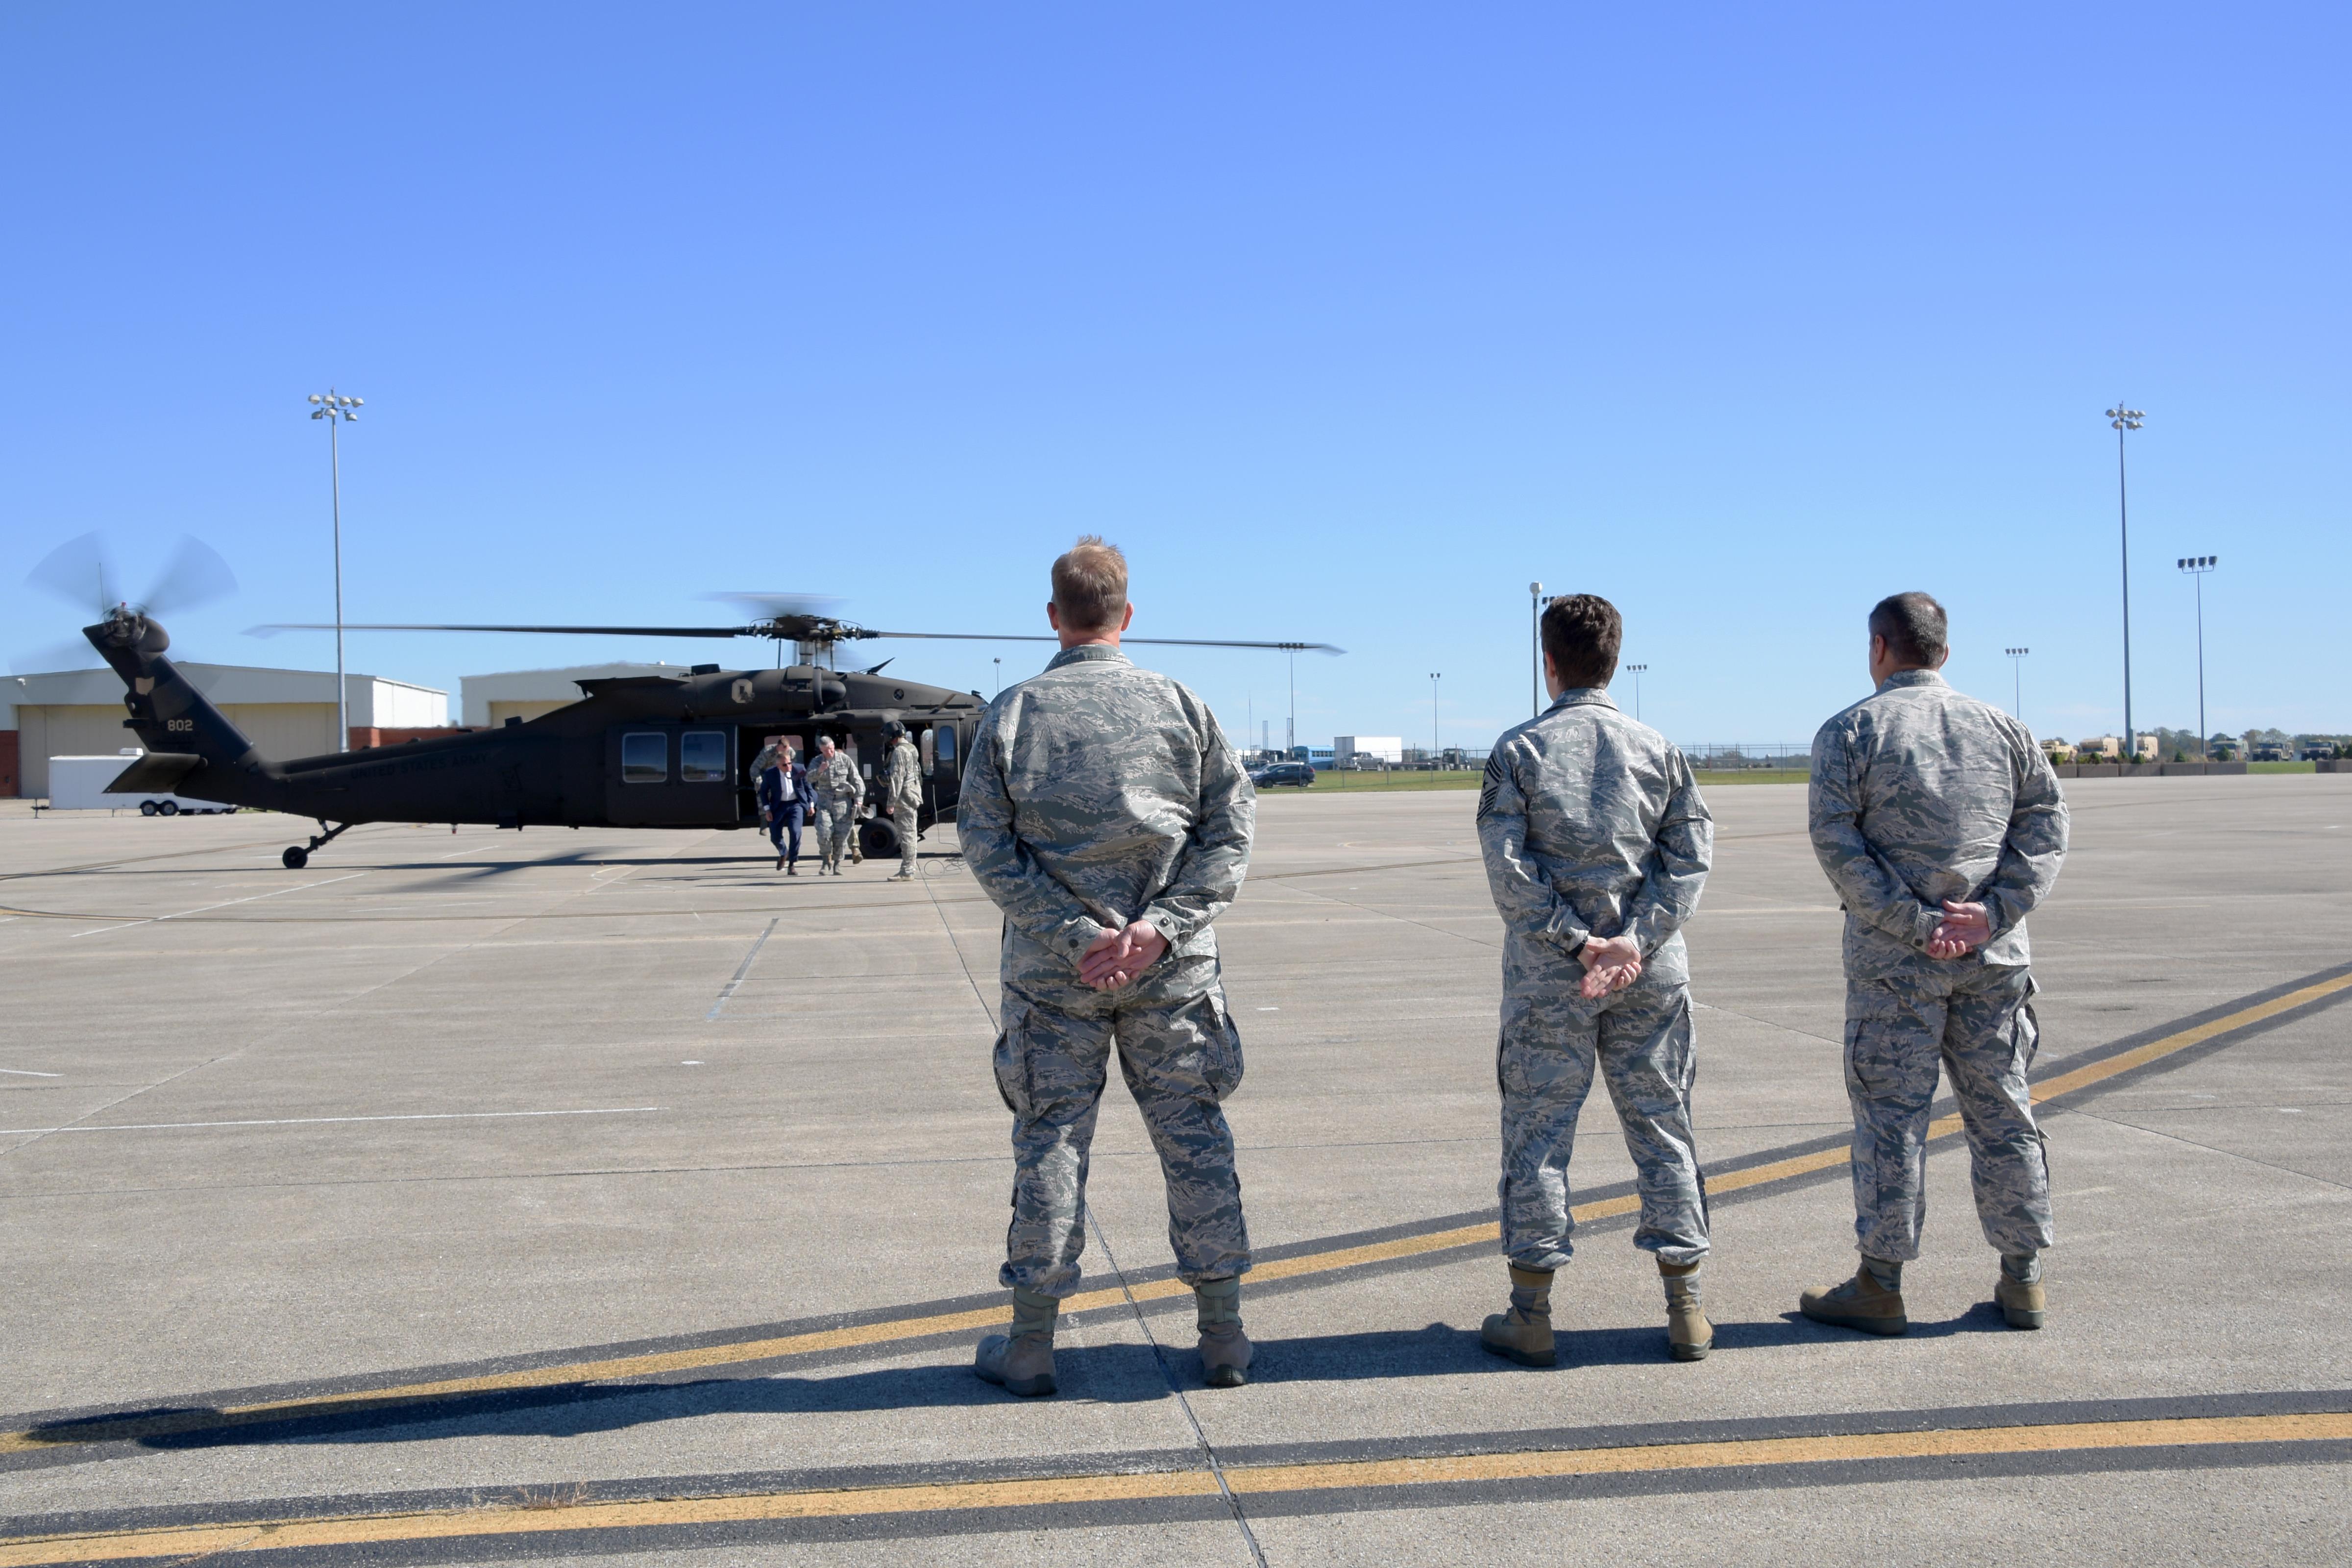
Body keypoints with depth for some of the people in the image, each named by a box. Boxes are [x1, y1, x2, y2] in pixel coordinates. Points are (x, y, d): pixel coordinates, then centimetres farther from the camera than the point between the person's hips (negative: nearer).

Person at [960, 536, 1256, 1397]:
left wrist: (1075, 937, -11)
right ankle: (1223, 1339, 15)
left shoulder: (1012, 713, -1)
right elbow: (1232, 829, -3)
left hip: (1052, 969, -1)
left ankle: (1031, 1343, 16)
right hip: (1171, 969, 1)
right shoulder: (1181, 705, 2)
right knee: (1193, 1134, 9)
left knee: (1049, 1139, 8)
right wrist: (1159, 927, -10)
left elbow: (989, 847, -8)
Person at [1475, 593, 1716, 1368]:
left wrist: (1580, 943, -10)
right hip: (1651, 974, 2)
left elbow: (1509, 868, -11)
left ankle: (1531, 1314, 10)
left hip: (1548, 975, -2)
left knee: (1538, 1132, 5)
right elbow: (1690, 854, -2)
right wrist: (1633, 942, -10)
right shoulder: (1656, 748, 5)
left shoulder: (1519, 750, -3)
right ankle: (1686, 1310, 14)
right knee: (1663, 1128, 10)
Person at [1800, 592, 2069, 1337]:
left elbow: (1838, 842, -12)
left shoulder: (1851, 730, -2)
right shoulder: (2002, 727, 11)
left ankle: (1880, 1285, 7)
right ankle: (2023, 1281, 18)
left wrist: (1915, 925, -12)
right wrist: (1995, 911, -7)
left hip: (1895, 956, -4)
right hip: (1994, 953, 4)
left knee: (1891, 1111, 1)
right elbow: (2046, 820, 3)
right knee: (2001, 1108, 11)